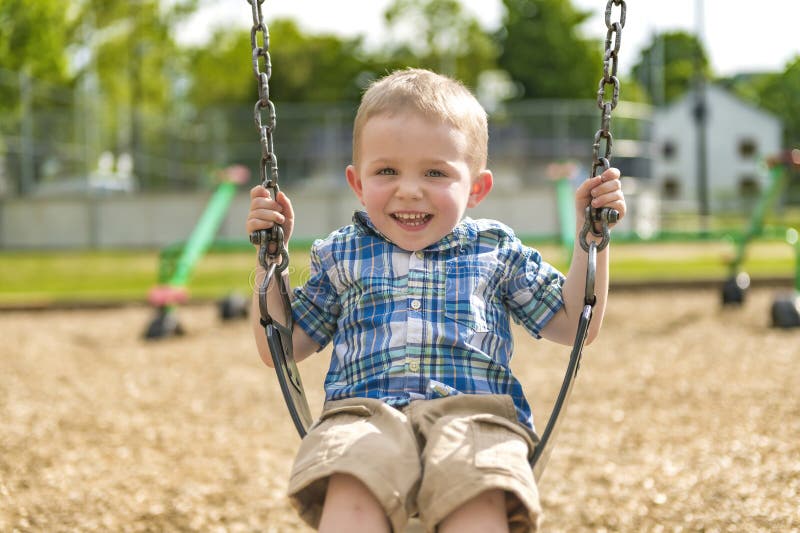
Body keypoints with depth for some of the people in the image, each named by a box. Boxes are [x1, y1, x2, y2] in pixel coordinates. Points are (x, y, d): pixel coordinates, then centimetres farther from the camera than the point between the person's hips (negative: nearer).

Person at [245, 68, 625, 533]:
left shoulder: (496, 251, 23)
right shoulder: (341, 256, 24)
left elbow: (575, 325, 26)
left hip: (475, 411, 0)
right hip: (364, 413, 0)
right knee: (350, 494, -39)